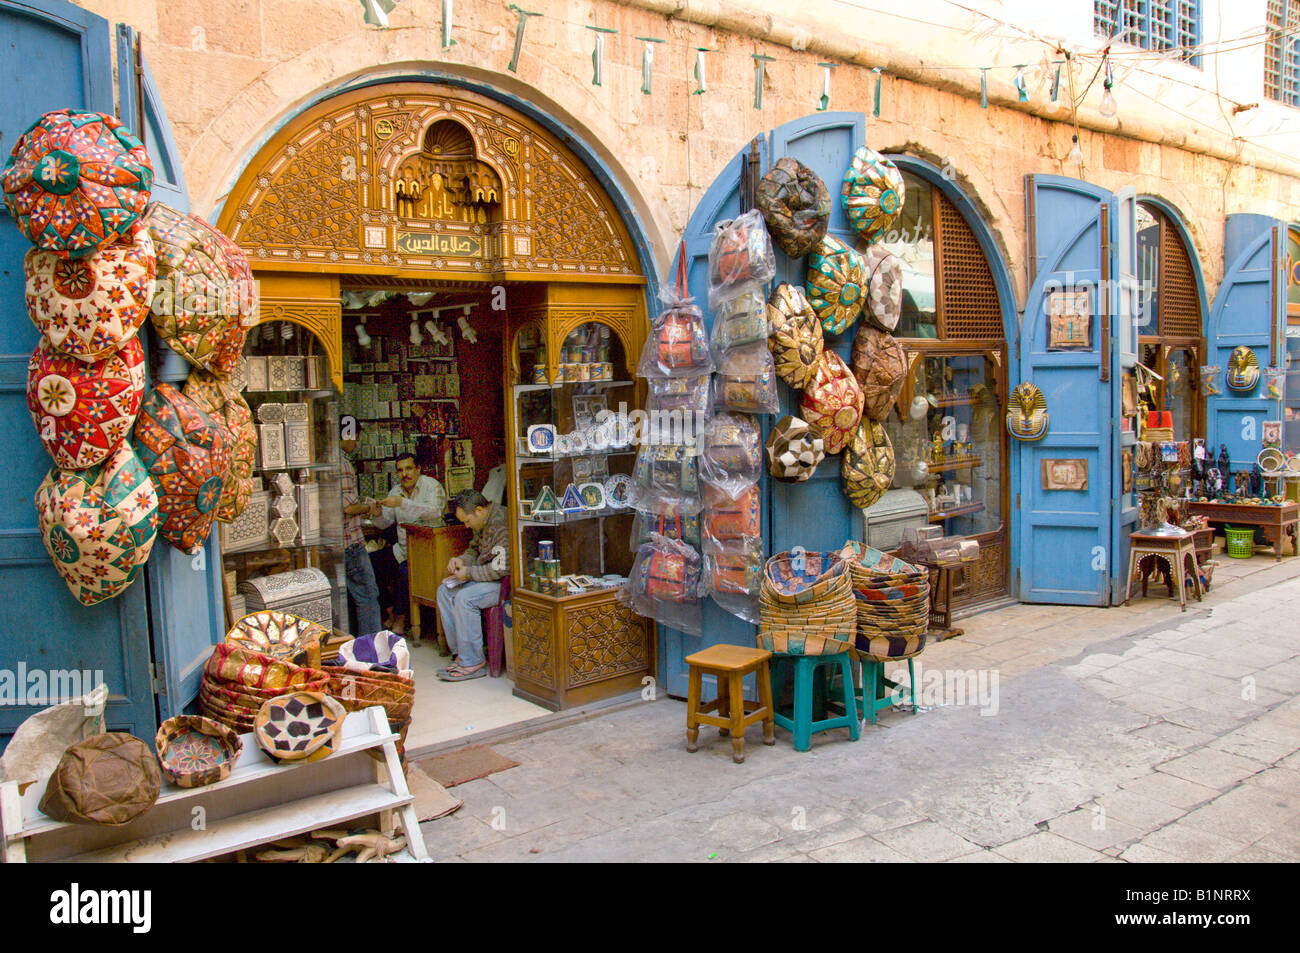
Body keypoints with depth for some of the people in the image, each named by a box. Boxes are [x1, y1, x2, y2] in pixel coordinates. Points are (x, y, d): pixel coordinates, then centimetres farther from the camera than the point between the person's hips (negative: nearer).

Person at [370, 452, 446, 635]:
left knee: (405, 571, -29)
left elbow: (435, 511, -28)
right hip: (403, 550, 7)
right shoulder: (395, 491, 13)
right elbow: (384, 523, 14)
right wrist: (377, 514, -10)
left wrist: (402, 503, -33)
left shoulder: (431, 486, -7)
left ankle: (400, 618, -9)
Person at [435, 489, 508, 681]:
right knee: (444, 591, 3)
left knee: (465, 597, -27)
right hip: (484, 577, 11)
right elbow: (475, 550, 26)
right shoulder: (481, 524, 10)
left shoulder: (502, 525, -23)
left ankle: (472, 663, -16)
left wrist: (469, 572, -17)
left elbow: (501, 568, -25)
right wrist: (461, 560, 4)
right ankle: (460, 653, 2)